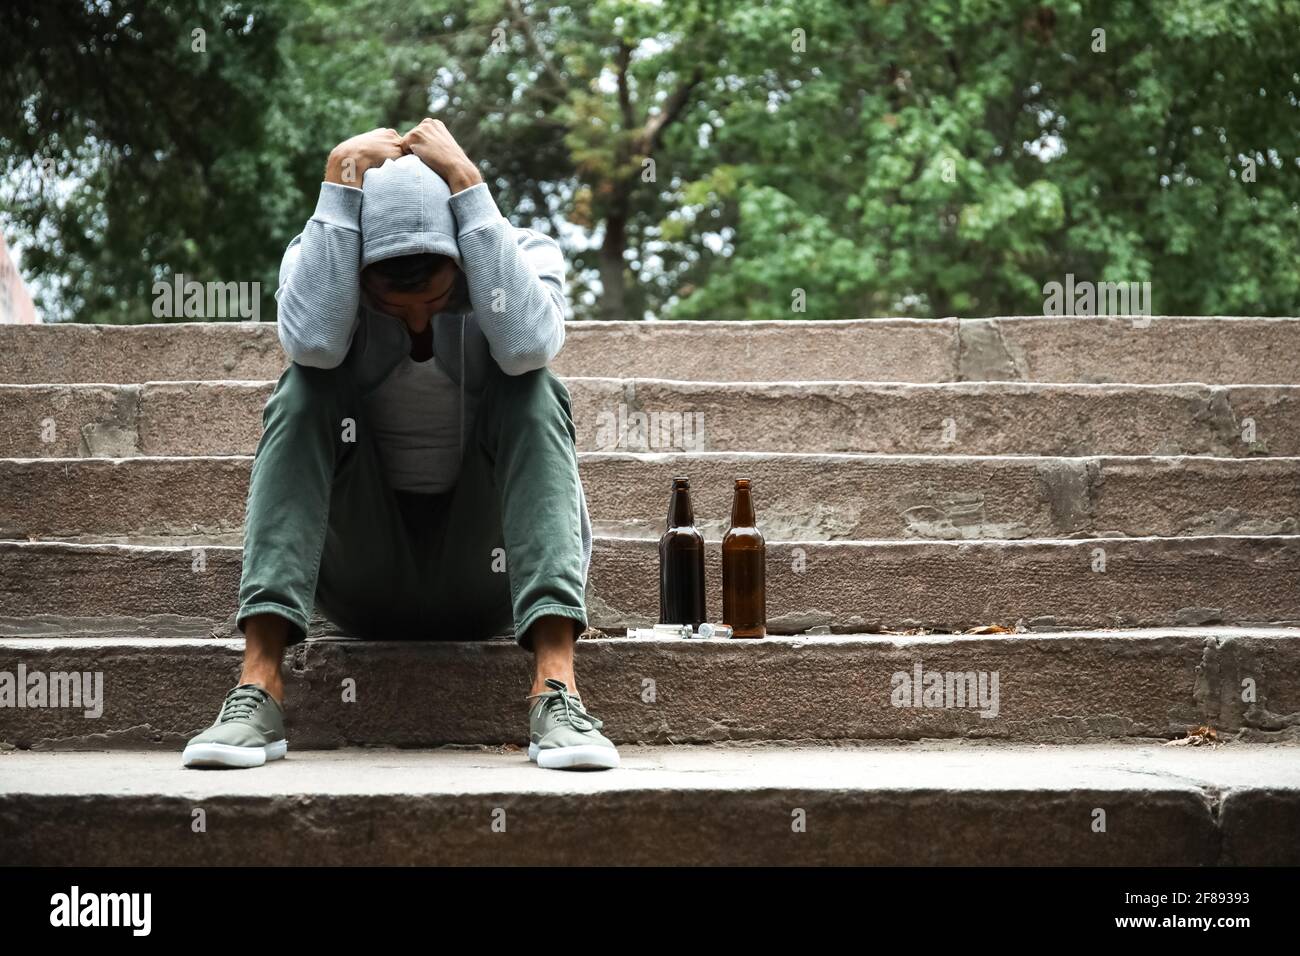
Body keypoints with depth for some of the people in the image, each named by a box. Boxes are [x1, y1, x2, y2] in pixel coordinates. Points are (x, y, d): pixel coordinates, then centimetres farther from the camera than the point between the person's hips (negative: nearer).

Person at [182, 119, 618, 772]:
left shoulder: (525, 254, -9)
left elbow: (528, 344, -32)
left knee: (533, 391, -25)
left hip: (486, 573, 0)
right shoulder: (318, 258, -9)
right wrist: (340, 184, -28)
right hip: (360, 574, 0)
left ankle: (555, 687, -38)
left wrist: (467, 187, -30)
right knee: (305, 388, -23)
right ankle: (258, 683, -34)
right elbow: (312, 340, -32)